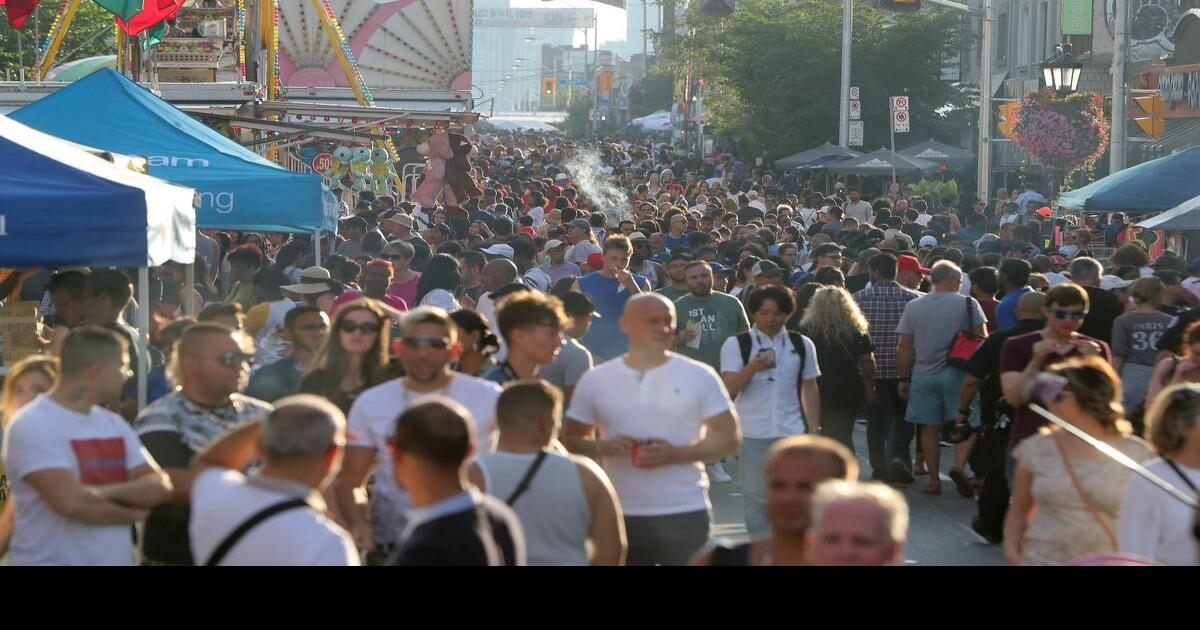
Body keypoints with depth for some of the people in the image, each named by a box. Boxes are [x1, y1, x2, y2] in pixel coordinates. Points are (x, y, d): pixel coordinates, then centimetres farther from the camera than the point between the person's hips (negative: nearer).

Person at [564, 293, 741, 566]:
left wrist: (675, 454, -14)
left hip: (684, 512, -2)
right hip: (619, 514, 2)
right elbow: (572, 440, 10)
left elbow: (728, 438, 0)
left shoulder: (700, 377, 1)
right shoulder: (595, 381, 5)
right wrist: (603, 447, -12)